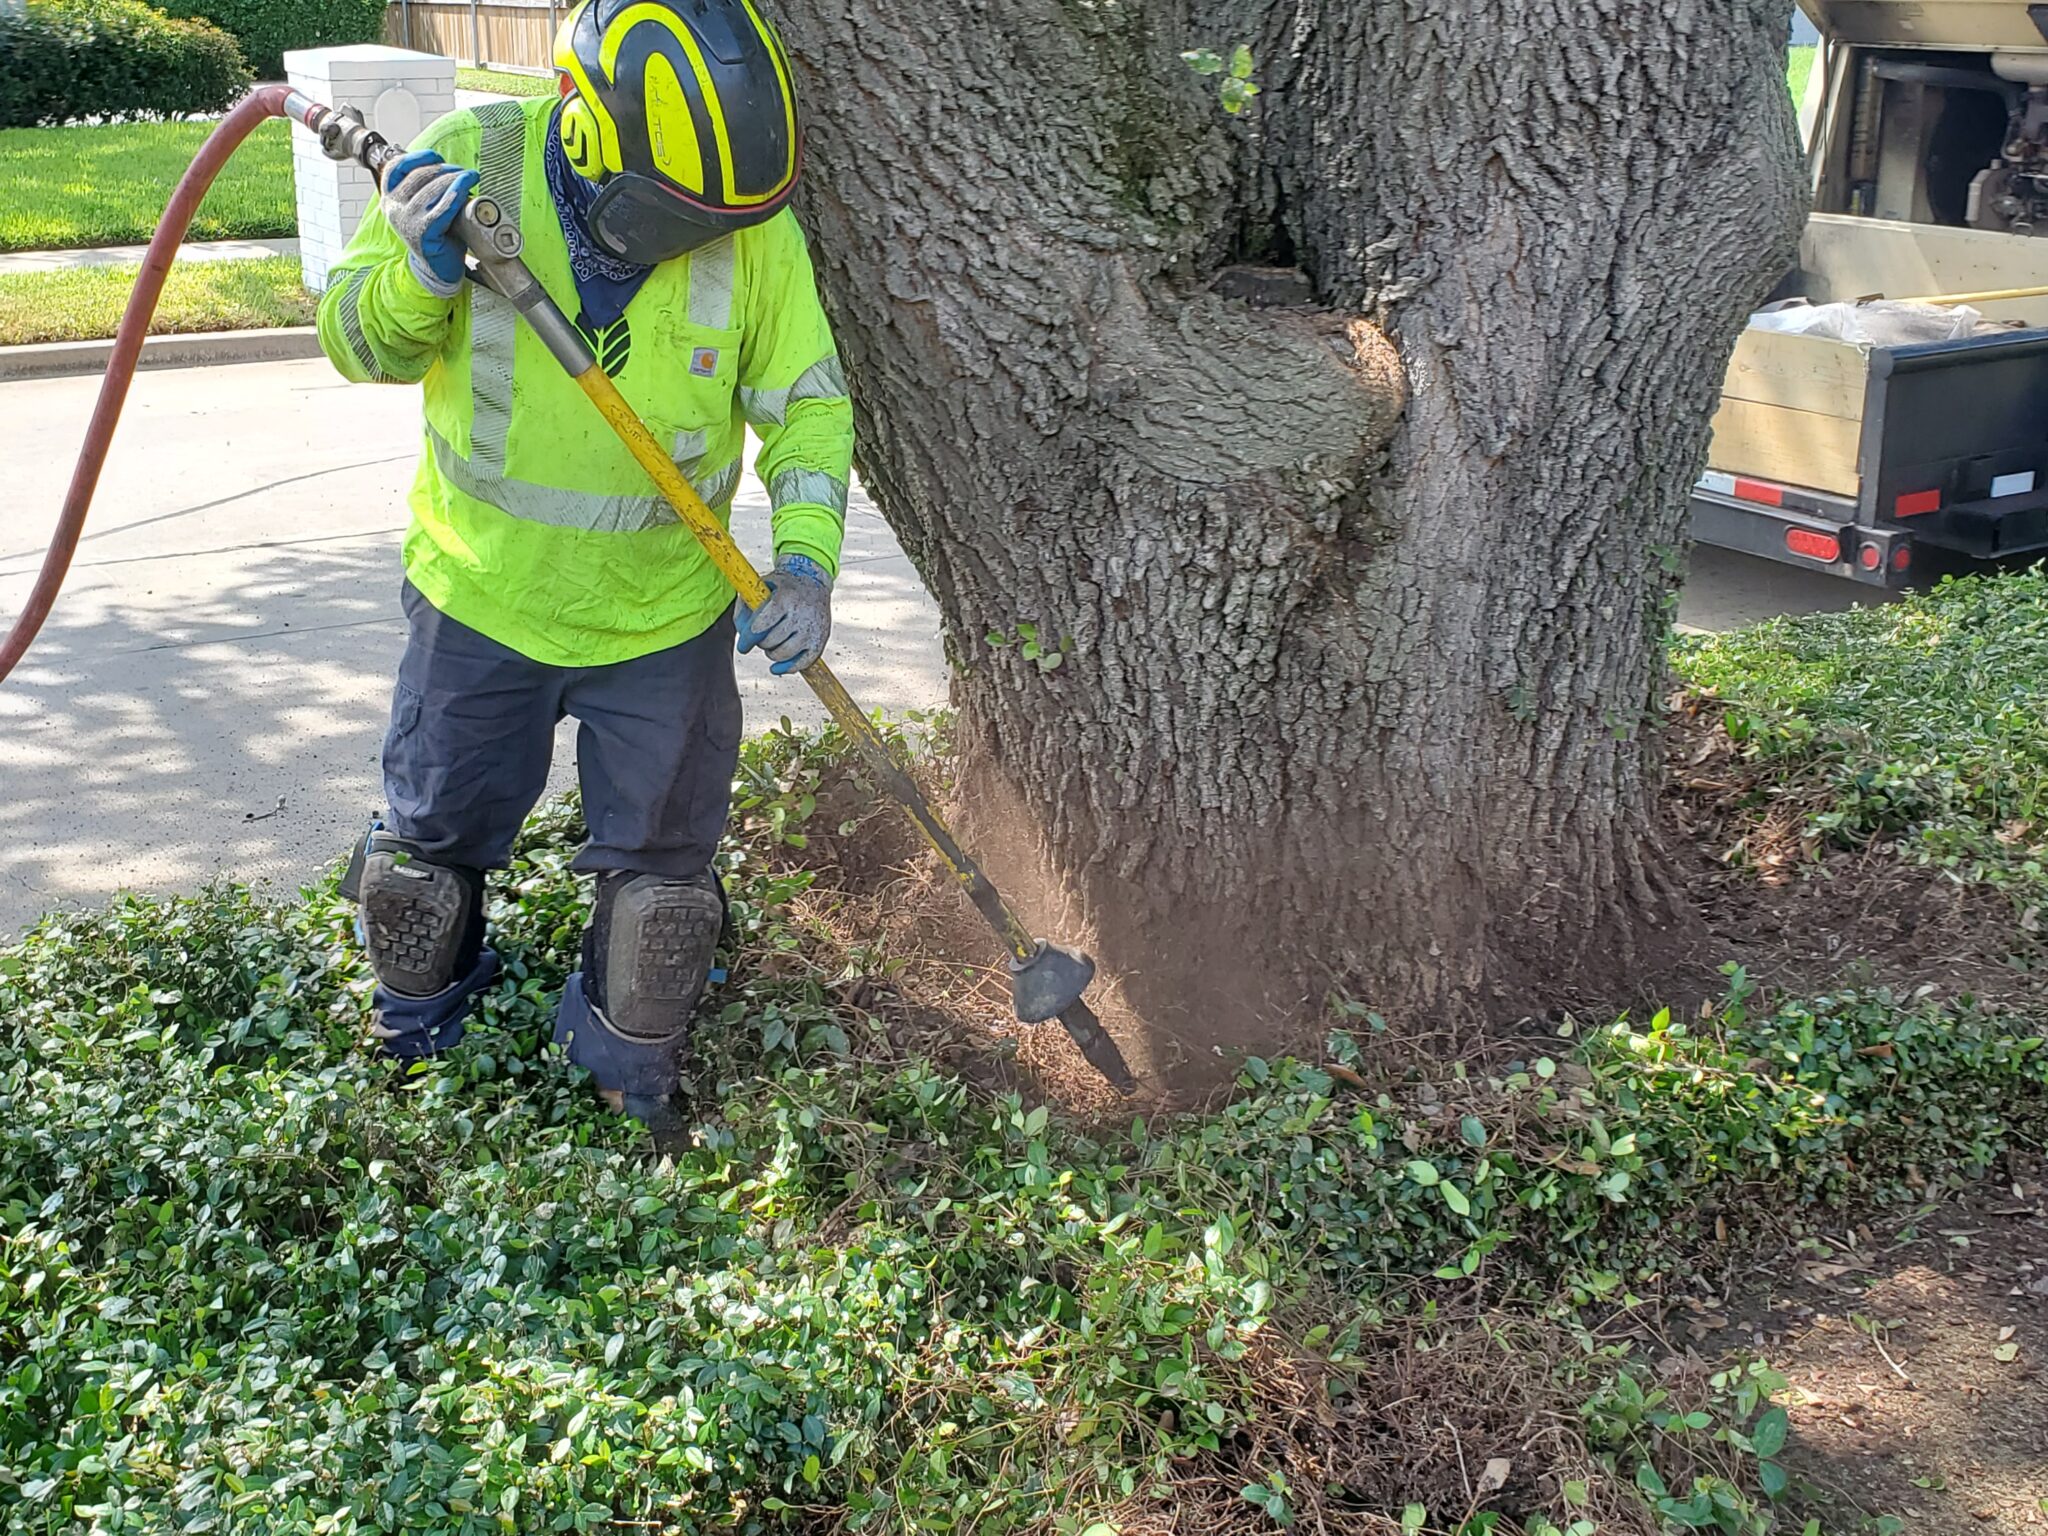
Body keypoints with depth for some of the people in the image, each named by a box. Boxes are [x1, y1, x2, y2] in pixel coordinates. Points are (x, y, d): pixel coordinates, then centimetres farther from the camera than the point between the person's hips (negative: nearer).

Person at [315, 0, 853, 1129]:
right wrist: (426, 274, -31)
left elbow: (809, 406, -9)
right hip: (483, 593, 0)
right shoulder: (471, 160, -18)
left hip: (666, 614, 0)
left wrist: (805, 558, -25)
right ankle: (415, 1035, 49)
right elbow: (359, 344, -8)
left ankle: (628, 1074, 40)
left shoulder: (752, 227, -16)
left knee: (661, 865, 13)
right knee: (432, 835, 19)